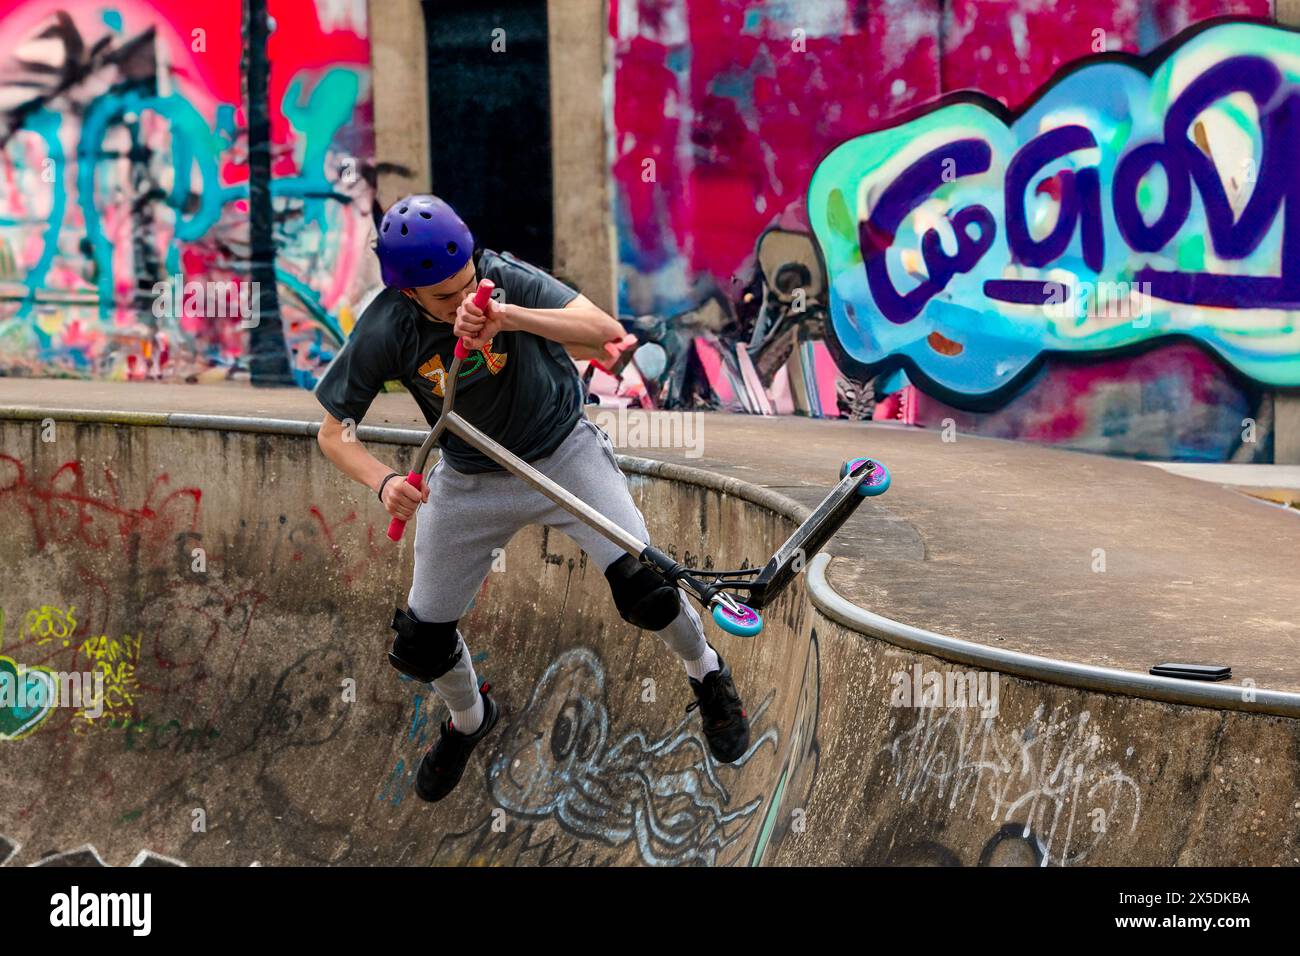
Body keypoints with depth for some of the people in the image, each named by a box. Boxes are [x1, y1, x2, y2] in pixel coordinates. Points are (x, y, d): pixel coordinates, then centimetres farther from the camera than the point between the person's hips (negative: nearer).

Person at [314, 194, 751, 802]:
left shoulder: (507, 281, -27)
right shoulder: (384, 332, -22)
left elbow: (608, 334, -39)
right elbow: (334, 432, -13)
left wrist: (511, 318, -53)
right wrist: (382, 482, -33)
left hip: (563, 455, -2)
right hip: (469, 481, 2)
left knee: (643, 586, -19)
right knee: (421, 643, 5)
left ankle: (708, 677, 14)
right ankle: (469, 719, 40)